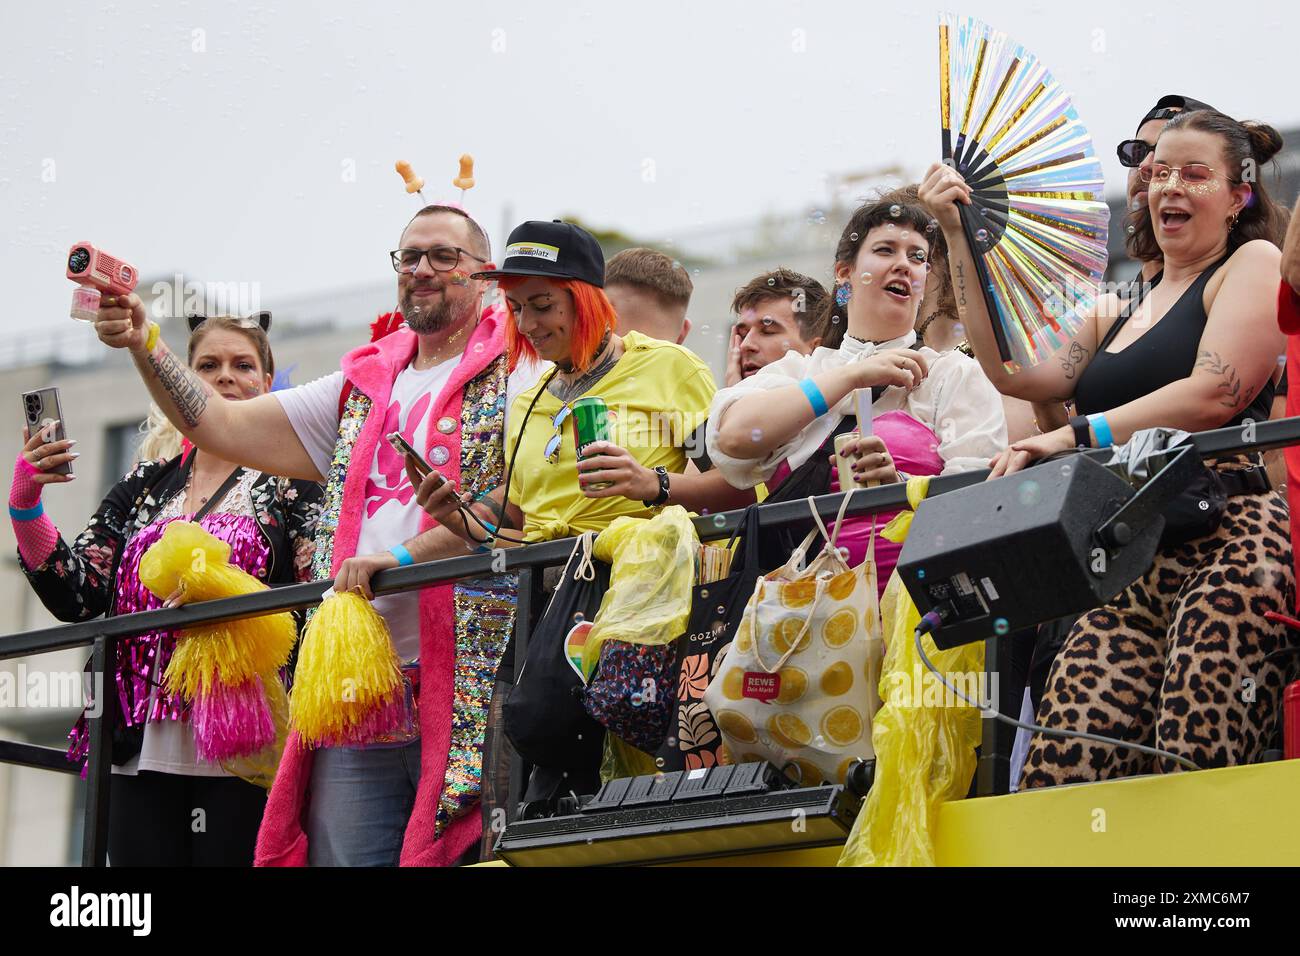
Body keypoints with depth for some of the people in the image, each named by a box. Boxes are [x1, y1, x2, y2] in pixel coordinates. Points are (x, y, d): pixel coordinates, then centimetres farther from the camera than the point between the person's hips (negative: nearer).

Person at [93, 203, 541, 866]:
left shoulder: (516, 375, 4)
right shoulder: (363, 387, 24)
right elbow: (223, 427, 23)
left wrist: (405, 556, -17)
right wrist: (145, 347, 10)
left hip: (469, 683, -5)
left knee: (459, 856, -10)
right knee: (343, 855, 0)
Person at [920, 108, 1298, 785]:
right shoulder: (1115, 313, 31)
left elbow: (1214, 394, -6)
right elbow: (1016, 372, 17)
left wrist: (1076, 436, -9)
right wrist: (960, 237, 15)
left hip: (1227, 537, -6)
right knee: (1058, 779, -15)